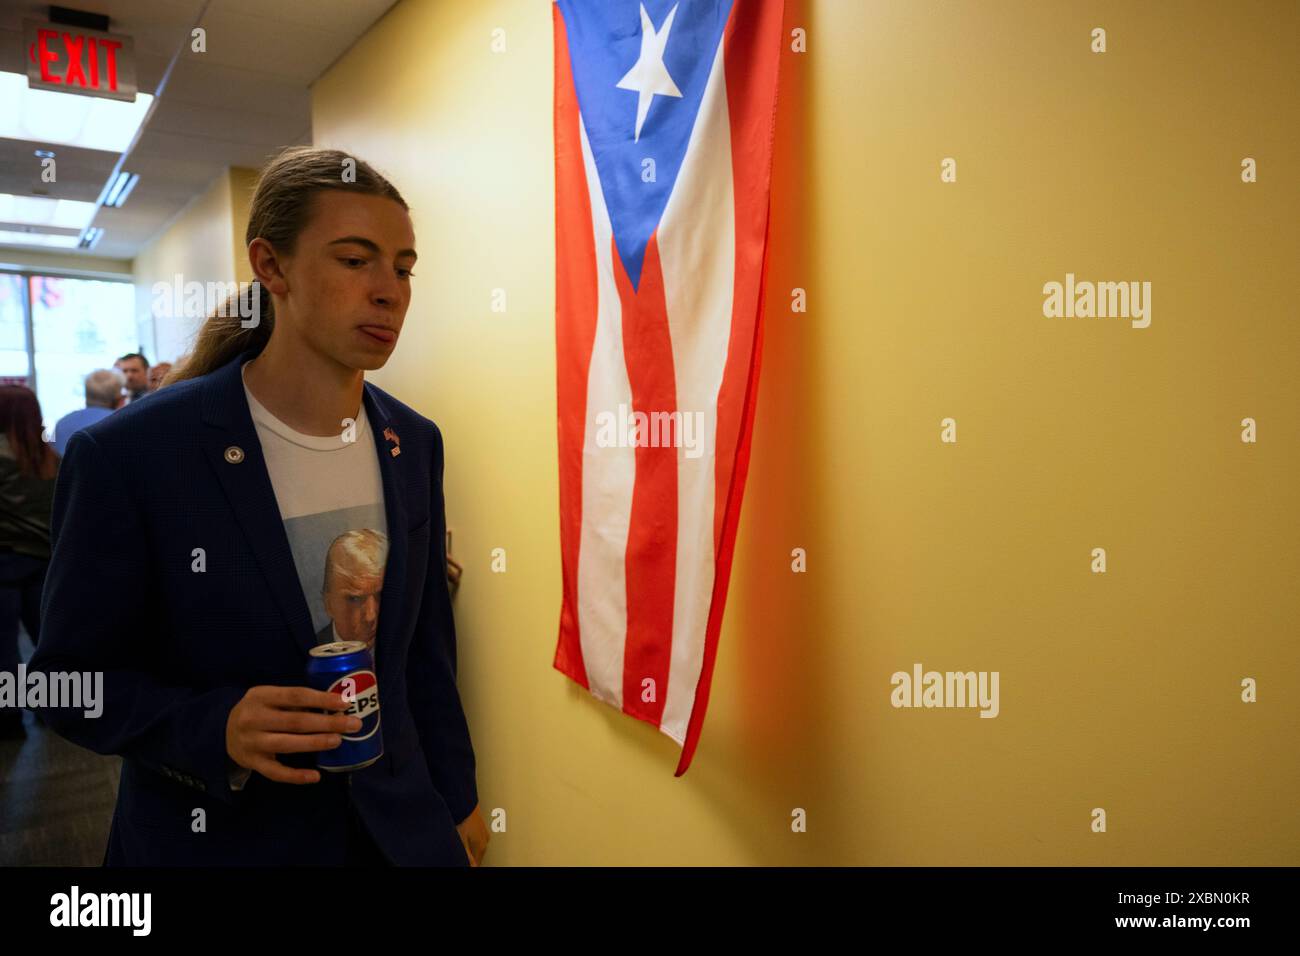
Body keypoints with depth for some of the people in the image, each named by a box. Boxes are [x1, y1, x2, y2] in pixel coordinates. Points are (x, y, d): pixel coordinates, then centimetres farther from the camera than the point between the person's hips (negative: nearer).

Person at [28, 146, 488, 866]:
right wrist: (213, 727, -25)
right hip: (215, 837, -3)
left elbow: (426, 648, 4)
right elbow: (71, 676, -8)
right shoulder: (129, 454, -17)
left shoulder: (415, 445, -3)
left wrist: (458, 804, 9)